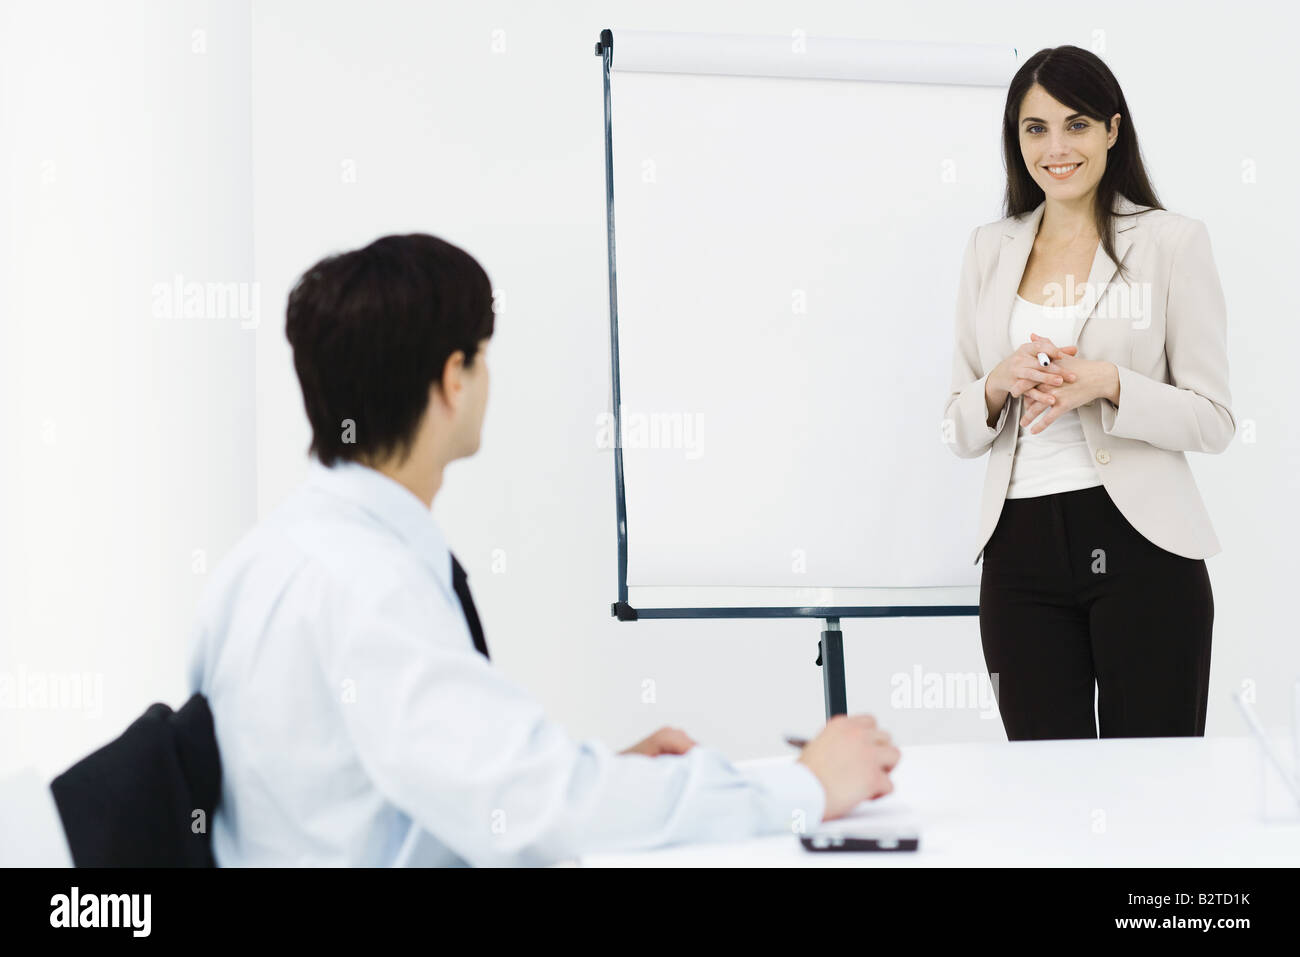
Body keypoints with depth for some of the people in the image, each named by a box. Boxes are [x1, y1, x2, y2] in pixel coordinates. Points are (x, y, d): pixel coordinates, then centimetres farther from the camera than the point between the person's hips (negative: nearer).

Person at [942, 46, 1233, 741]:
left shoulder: (1171, 241, 2)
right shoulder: (990, 250, 13)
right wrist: (1000, 384, -9)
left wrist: (1107, 383, -17)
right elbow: (960, 433, 13)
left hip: (1139, 546, -3)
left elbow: (1213, 421, -1)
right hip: (1021, 550, 3)